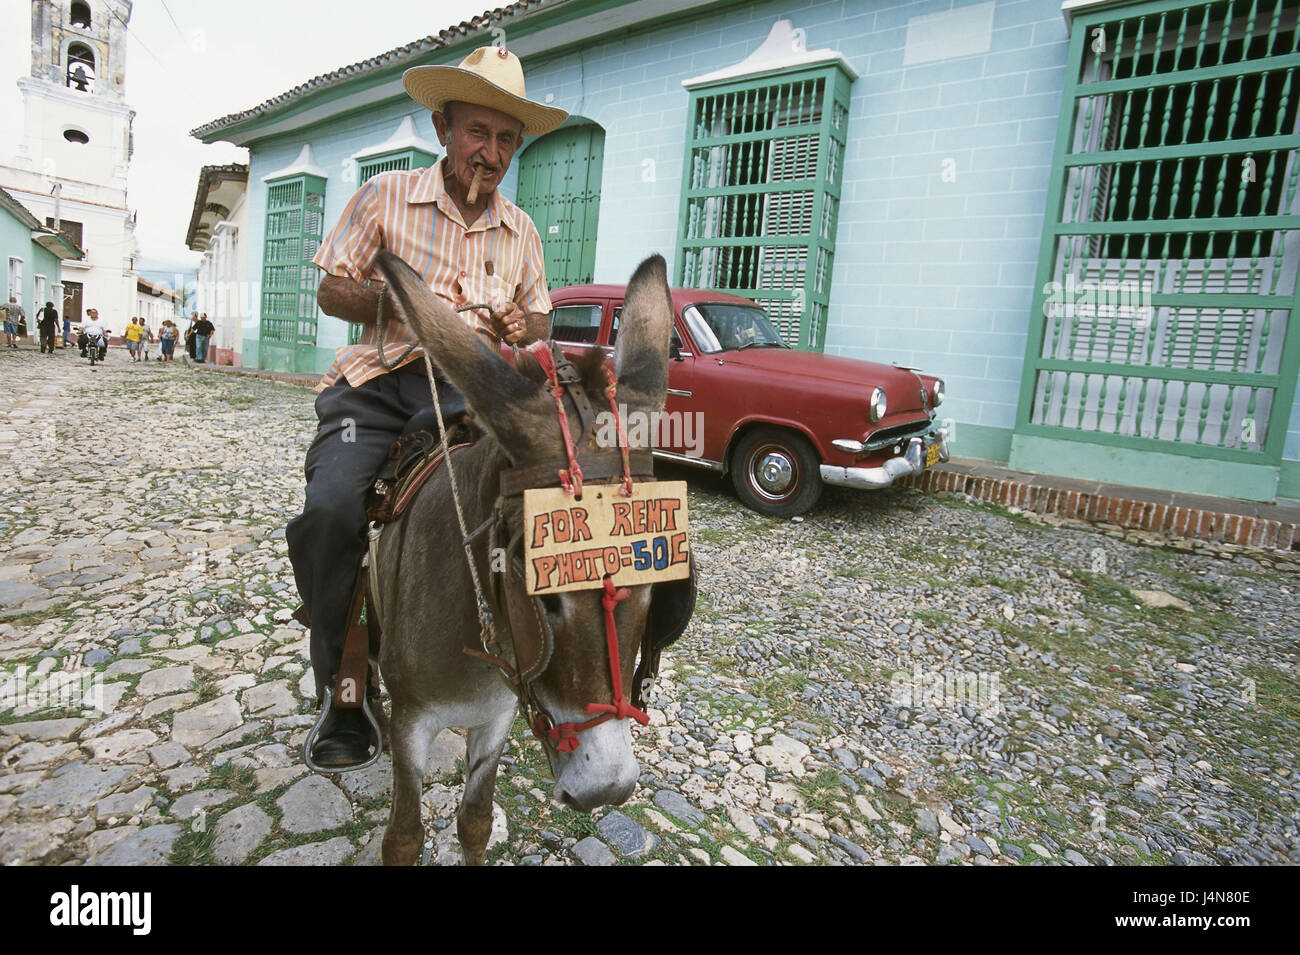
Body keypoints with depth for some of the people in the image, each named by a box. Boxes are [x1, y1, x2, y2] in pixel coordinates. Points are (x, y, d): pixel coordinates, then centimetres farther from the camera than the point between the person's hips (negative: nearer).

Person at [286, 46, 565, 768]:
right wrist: (396, 302, -13)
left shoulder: (522, 230, 15)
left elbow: (539, 316, 22)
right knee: (330, 511, -26)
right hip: (382, 382, -2)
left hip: (475, 389, 2)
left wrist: (522, 325, -4)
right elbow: (332, 288, 8)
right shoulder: (387, 196, 8)